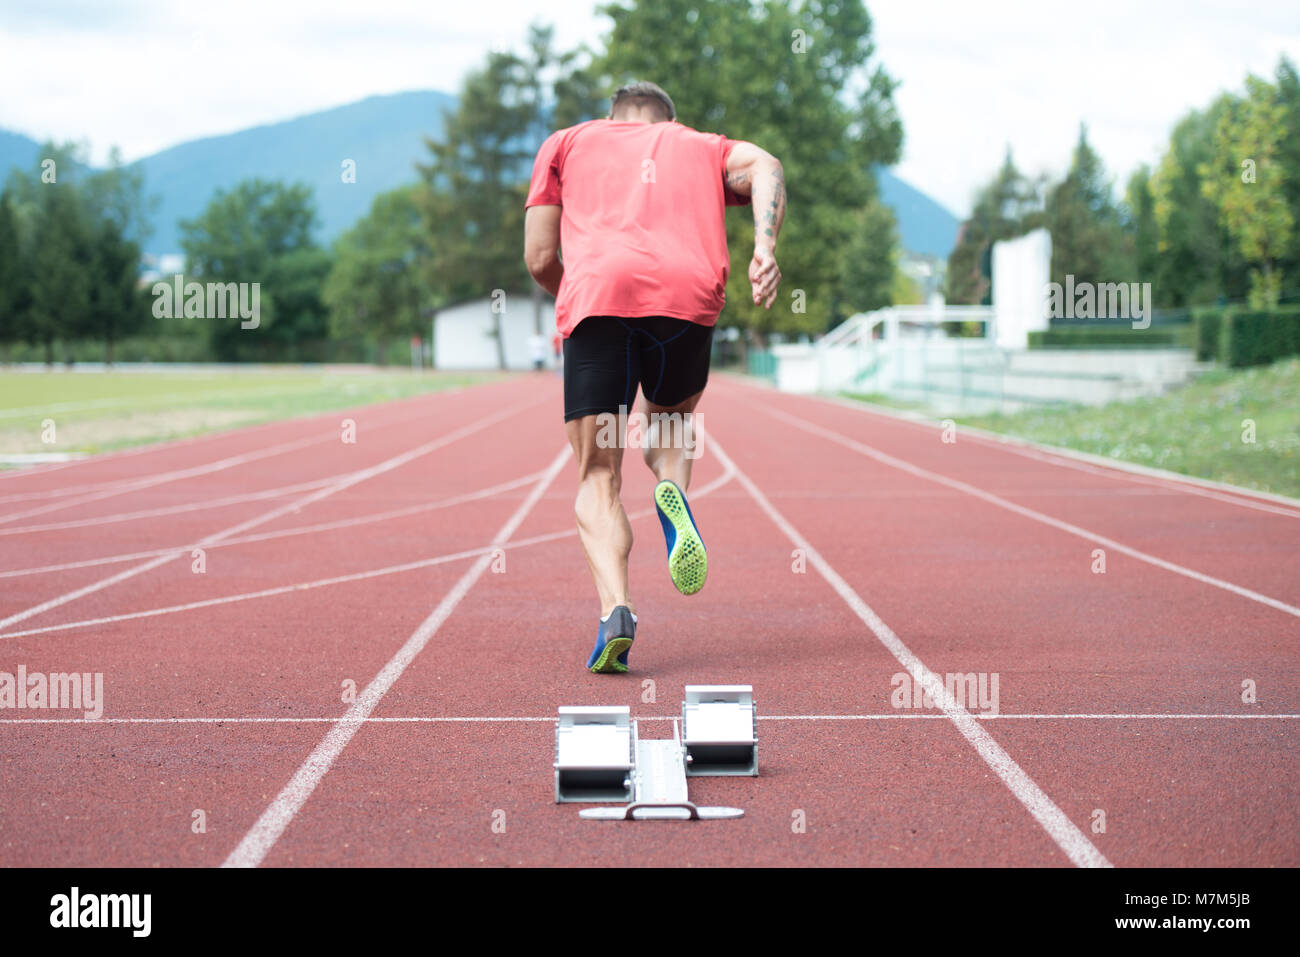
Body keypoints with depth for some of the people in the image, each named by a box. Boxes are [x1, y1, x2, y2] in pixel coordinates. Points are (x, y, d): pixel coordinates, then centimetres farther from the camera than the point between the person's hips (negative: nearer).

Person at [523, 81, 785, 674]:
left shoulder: (567, 142, 31)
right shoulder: (703, 147, 32)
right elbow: (764, 167, 9)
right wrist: (765, 248, -3)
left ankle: (614, 608, -17)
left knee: (597, 479, 6)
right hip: (689, 293, 1)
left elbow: (539, 257, 20)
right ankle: (672, 493, -5)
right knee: (672, 423, 28)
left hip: (596, 293, -1)